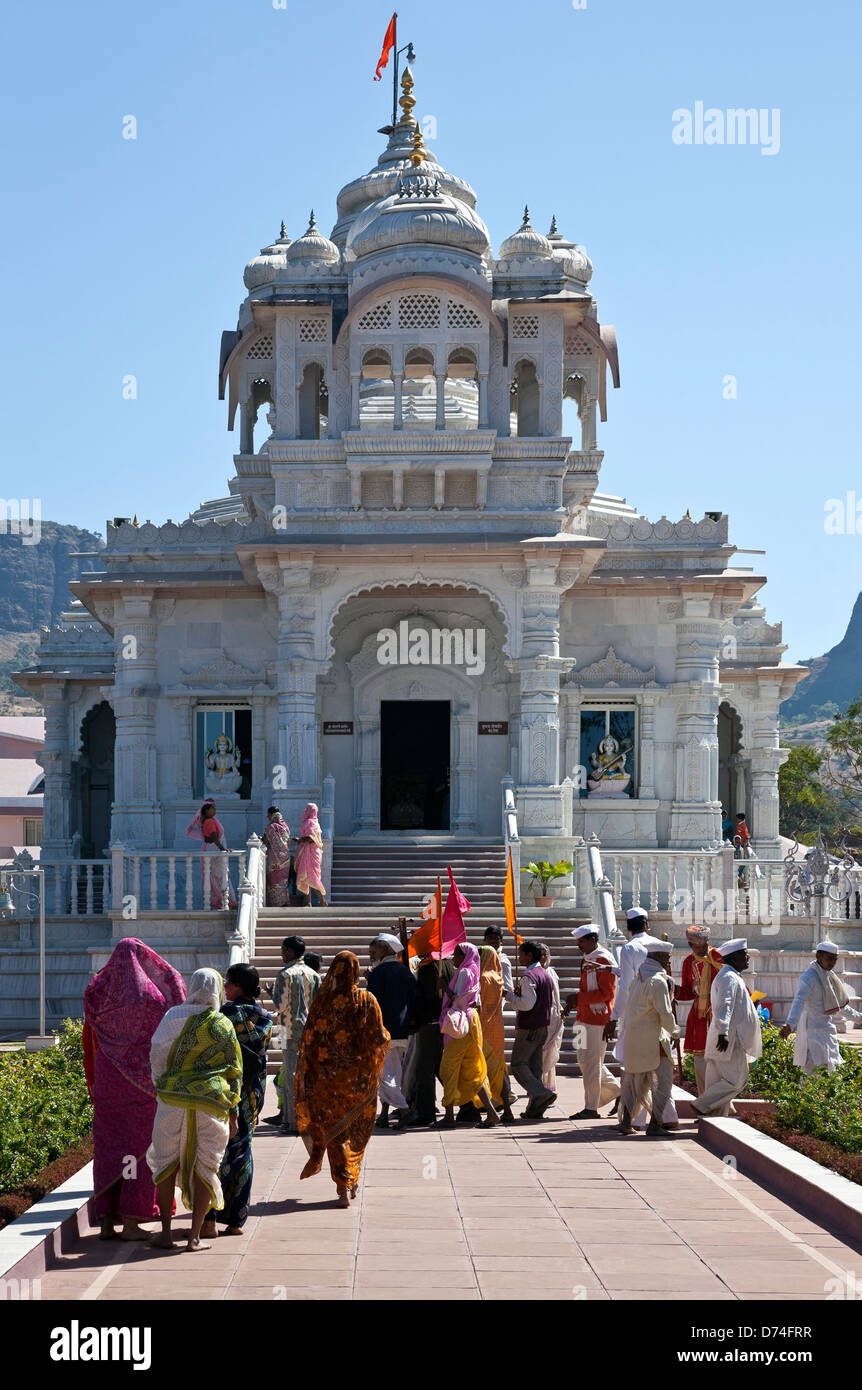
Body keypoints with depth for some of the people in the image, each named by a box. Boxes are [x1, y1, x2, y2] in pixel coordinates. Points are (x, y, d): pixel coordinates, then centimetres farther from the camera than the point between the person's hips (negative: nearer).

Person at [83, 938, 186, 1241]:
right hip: (141, 1084, -4)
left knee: (107, 1147, 9)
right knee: (138, 1147, 3)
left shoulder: (99, 993, 1)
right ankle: (131, 1222, 2)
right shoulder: (150, 995, -12)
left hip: (106, 1081, 4)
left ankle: (106, 1221, 10)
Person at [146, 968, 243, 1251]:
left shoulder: (173, 1017, 1)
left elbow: (157, 1056, 3)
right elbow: (233, 1071, 3)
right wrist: (232, 1112, 9)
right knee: (204, 1167, 6)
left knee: (167, 1163, 11)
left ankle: (166, 1233, 12)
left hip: (173, 1099, 0)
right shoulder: (224, 1025, 1)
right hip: (211, 1103, 0)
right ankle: (194, 1236, 6)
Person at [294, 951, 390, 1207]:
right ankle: (351, 1181, 24)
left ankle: (344, 1187, 1)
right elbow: (379, 1039, -6)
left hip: (328, 1074, -1)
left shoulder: (322, 1000, -7)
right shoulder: (367, 1001, -7)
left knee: (333, 1128, 6)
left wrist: (306, 1075, 2)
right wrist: (386, 1037, 17)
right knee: (357, 1128, 16)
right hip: (359, 1076, 1)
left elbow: (309, 1039, -6)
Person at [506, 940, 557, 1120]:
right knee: (534, 1066, 8)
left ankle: (542, 1093, -16)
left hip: (529, 1029, -9)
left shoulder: (529, 976, -15)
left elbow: (527, 1004, -22)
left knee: (518, 1064, -2)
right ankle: (534, 1109, 6)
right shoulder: (546, 975, 14)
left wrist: (509, 996, -10)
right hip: (543, 1027, 9)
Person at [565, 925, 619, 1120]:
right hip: (584, 1017, 10)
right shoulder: (586, 958, 15)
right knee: (584, 1060, 15)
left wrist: (578, 999, -19)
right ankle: (617, 1091, 26)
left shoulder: (604, 960, -15)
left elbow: (606, 993, -20)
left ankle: (591, 1108, 1)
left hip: (597, 1019, -10)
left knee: (591, 1063, -5)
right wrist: (572, 1003, 8)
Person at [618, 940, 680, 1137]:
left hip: (633, 1038, 9)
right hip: (652, 1039, -9)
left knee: (633, 1080, 14)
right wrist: (674, 1031, 0)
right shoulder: (657, 981, -15)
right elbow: (665, 1013, -17)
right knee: (662, 1081, -1)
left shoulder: (638, 977, 11)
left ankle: (626, 1121, 16)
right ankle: (654, 1124, -4)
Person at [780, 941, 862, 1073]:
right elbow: (799, 1001, -27)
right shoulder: (809, 977, -13)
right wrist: (790, 1025, -41)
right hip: (813, 1031, -9)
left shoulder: (830, 975, 14)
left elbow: (839, 1004, 29)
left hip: (828, 1031, 9)